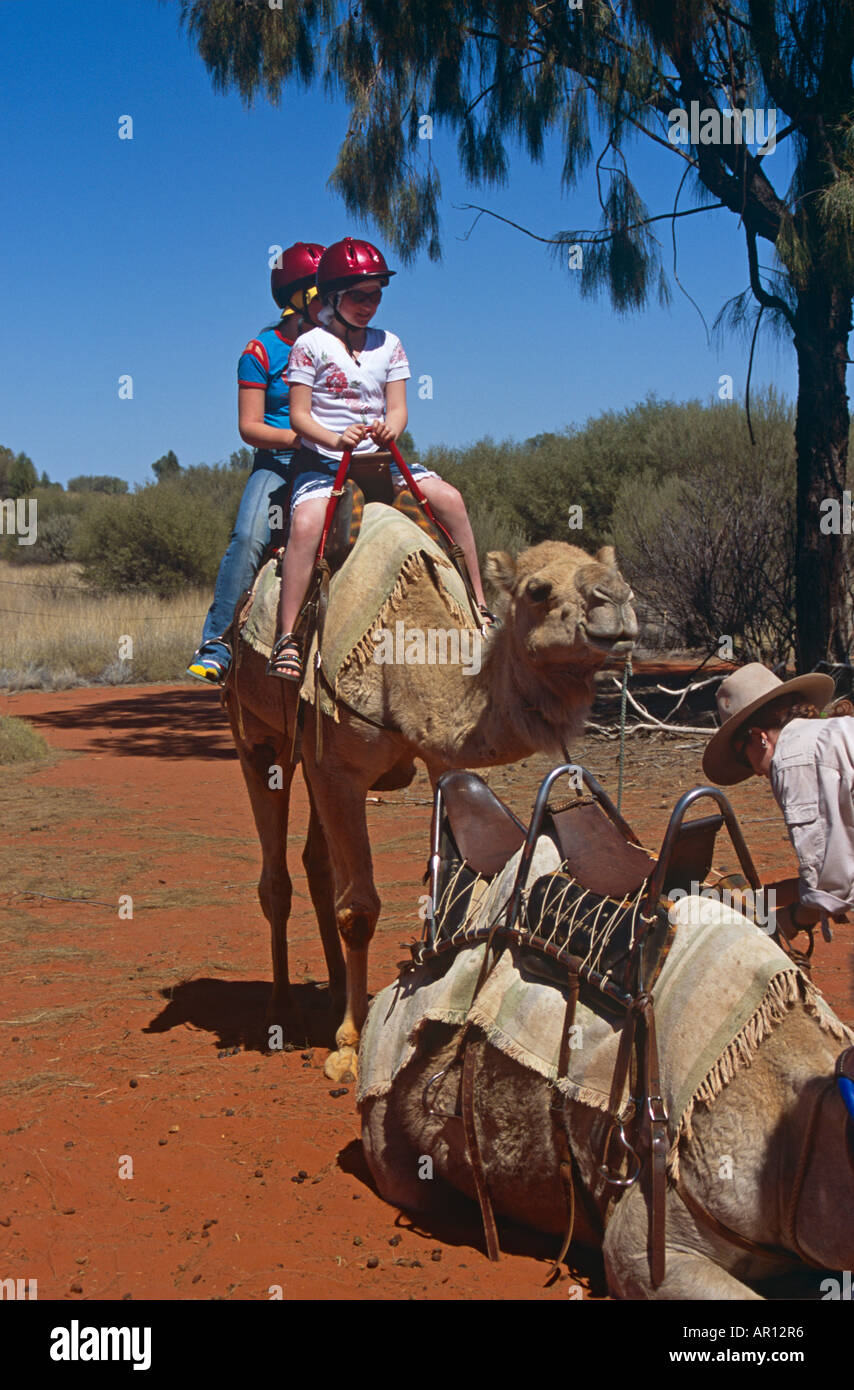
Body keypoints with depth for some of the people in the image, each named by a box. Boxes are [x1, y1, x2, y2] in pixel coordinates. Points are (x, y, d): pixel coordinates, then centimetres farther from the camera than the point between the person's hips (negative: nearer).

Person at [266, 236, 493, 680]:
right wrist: (336, 439, -24)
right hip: (322, 462, -4)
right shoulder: (311, 345, 0)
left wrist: (389, 428, -18)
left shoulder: (389, 345, 13)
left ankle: (479, 605, -6)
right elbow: (299, 415, -5)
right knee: (306, 523, -33)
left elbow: (397, 408, 7)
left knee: (449, 498, -16)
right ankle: (288, 637, -29)